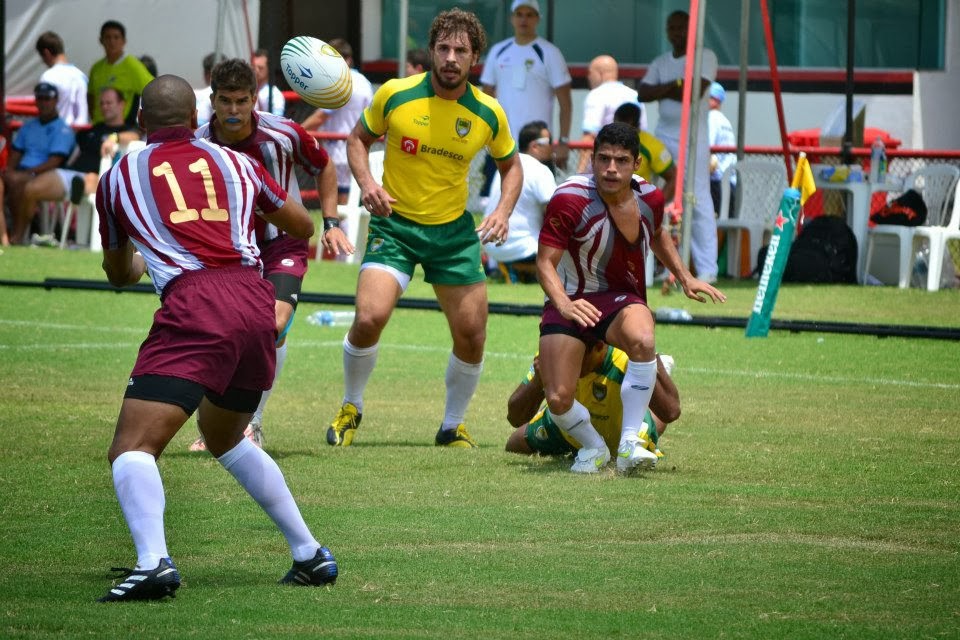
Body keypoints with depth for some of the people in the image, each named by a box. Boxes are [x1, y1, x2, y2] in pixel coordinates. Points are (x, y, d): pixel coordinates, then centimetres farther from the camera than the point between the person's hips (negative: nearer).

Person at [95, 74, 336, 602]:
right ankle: (311, 556, 31)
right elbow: (303, 227, 34)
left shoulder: (118, 176, 16)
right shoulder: (233, 162, 21)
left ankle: (153, 562, -37)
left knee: (132, 448, -11)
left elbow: (118, 274, 32)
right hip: (256, 301, 5)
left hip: (193, 306, -5)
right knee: (226, 439, 30)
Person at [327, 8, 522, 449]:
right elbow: (359, 138, 4)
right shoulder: (394, 95, -12)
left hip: (455, 230, 3)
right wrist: (366, 182, -14)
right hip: (395, 224, -2)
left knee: (472, 336, 0)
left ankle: (453, 426, 24)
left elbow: (510, 164, 11)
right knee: (369, 318, -21)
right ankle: (351, 408, 6)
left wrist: (503, 211, -7)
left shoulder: (488, 113, -6)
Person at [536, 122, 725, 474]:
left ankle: (630, 443, -27)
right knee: (558, 400, -17)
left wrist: (685, 277, 15)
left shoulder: (650, 198, -3)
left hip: (622, 300, 2)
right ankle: (593, 446, 17)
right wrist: (564, 304, -38)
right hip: (571, 303, -2)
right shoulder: (570, 199, -20)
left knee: (642, 339, -36)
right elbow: (546, 263, -21)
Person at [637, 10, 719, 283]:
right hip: (664, 136, 6)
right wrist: (674, 86, -10)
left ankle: (706, 268, -14)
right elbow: (642, 93, 2)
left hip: (693, 138, -6)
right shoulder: (660, 63, 16)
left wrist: (663, 91, -4)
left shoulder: (705, 57, -1)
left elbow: (695, 93, -14)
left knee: (698, 202, -11)